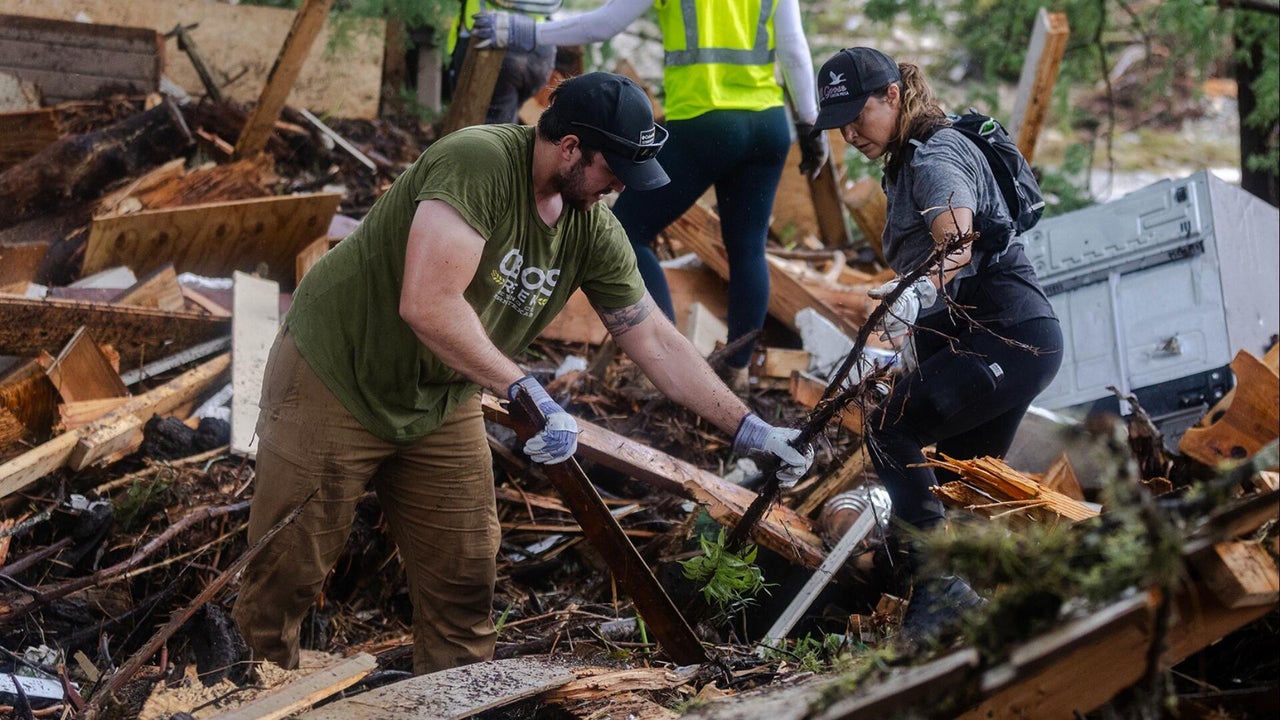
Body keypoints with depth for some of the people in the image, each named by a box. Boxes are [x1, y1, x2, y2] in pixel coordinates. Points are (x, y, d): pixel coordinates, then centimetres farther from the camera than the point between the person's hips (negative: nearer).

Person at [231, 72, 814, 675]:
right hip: (337, 375, -7)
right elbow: (427, 305, -36)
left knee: (464, 580, 4)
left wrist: (747, 428, -3)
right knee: (289, 571, -1)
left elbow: (655, 339, 1)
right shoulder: (476, 163, -28)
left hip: (441, 402, 7)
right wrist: (528, 393, -34)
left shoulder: (593, 229, -6)